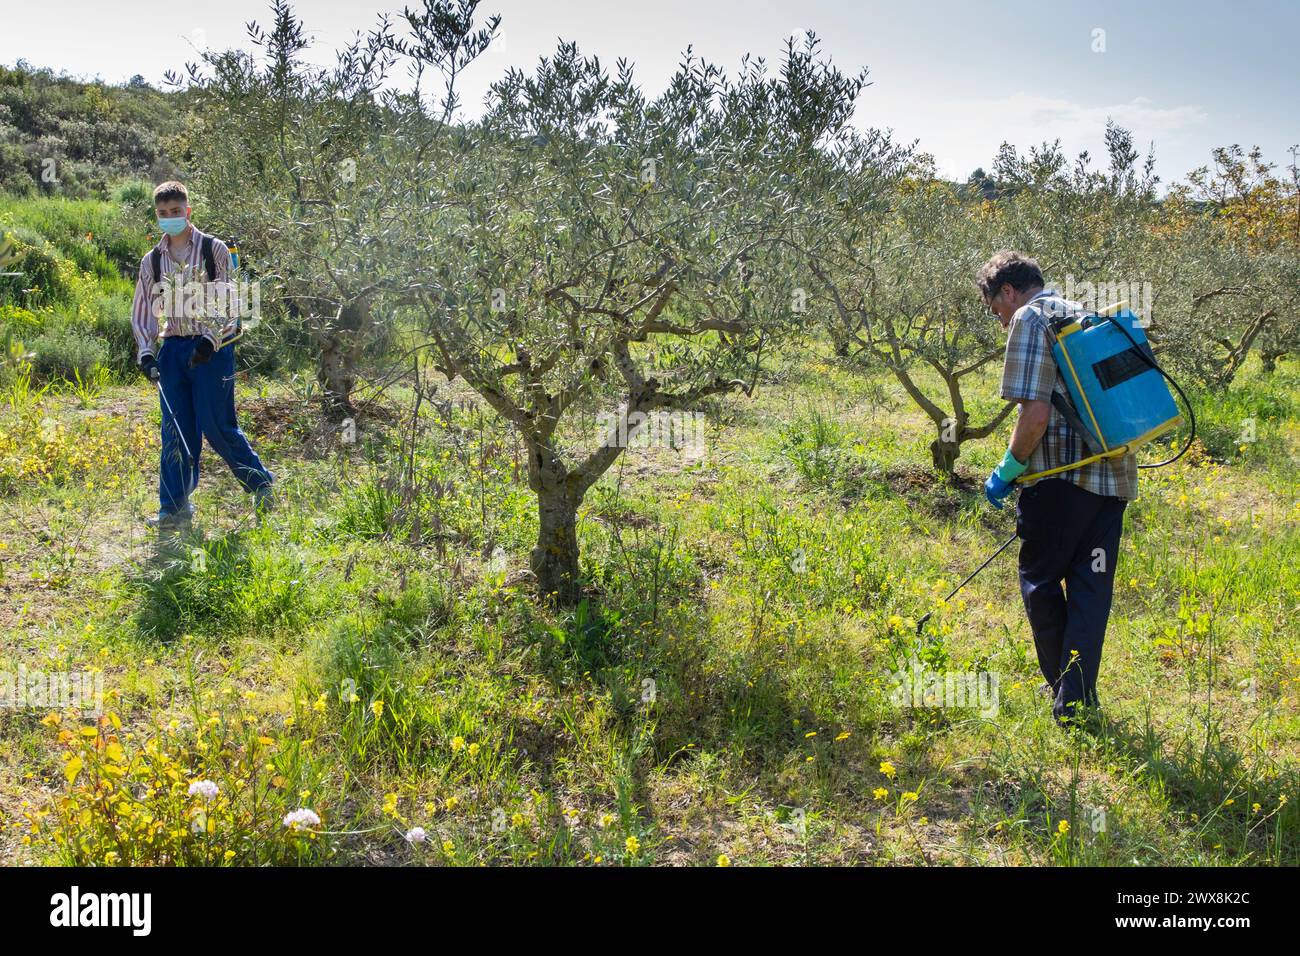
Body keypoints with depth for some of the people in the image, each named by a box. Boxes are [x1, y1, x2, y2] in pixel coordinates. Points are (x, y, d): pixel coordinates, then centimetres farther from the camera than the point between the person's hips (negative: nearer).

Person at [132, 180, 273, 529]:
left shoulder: (214, 250, 1)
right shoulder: (152, 261, 11)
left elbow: (230, 303, -3)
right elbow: (142, 312, 14)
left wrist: (210, 340, -15)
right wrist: (146, 352, 0)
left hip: (211, 349, -4)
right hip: (172, 349, 4)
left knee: (217, 427, -5)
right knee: (175, 431, 3)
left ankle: (261, 484, 13)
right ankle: (174, 508, 9)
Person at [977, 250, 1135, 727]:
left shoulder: (1030, 319, -7)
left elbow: (1035, 415, -17)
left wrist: (1007, 470, -4)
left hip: (1060, 475, -7)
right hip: (1114, 476, 7)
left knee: (1041, 581, 9)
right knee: (1092, 588, 9)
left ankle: (1066, 694, 16)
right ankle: (1080, 699, 12)